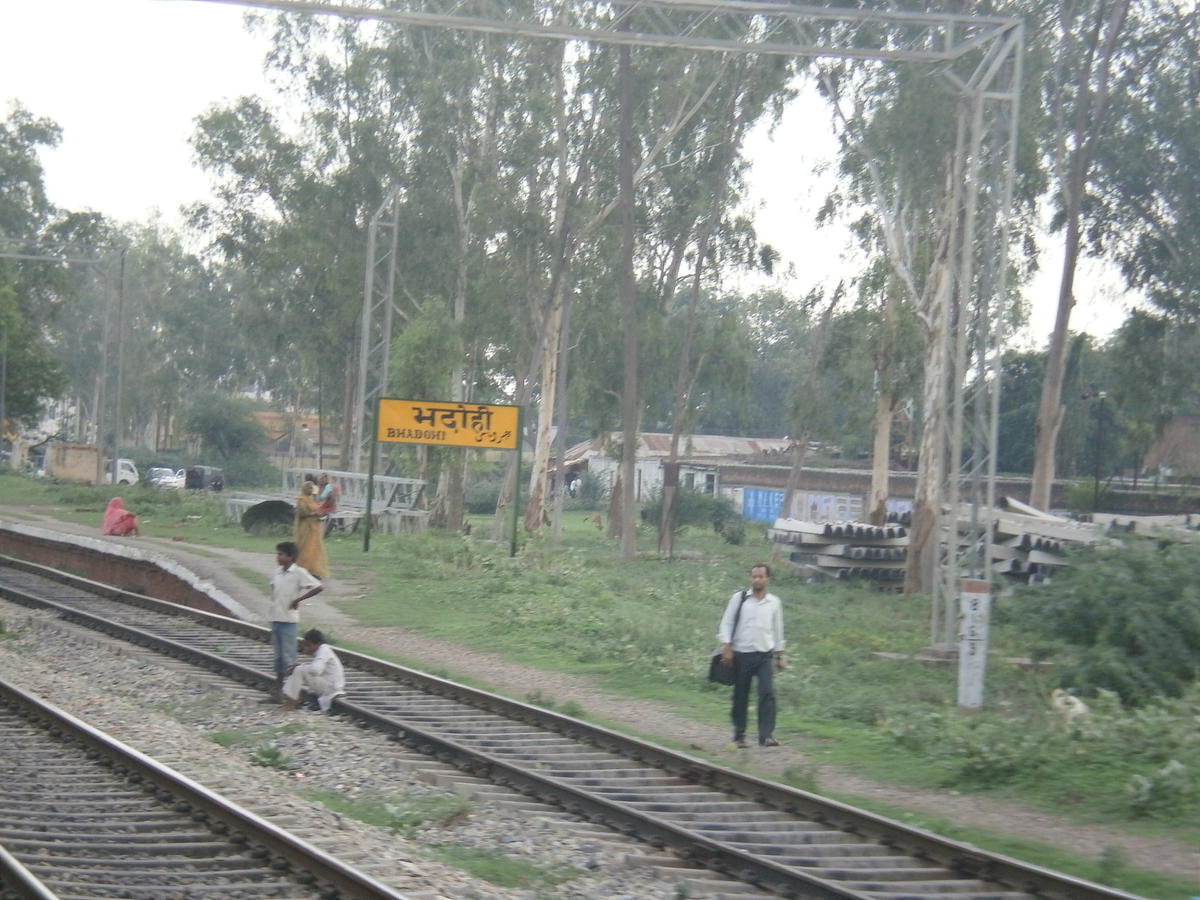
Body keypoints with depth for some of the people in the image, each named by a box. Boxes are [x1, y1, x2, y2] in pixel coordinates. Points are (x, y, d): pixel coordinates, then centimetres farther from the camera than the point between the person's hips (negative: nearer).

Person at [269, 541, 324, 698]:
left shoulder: (299, 573, -10)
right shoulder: (277, 574, 10)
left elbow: (317, 588, -16)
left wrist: (298, 600, -15)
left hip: (289, 620, -7)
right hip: (276, 619, 7)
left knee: (288, 657, -5)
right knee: (278, 655, 11)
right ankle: (278, 688, 17)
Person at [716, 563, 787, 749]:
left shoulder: (774, 603, 8)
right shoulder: (739, 599, 1)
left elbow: (777, 629, 16)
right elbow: (726, 623, 1)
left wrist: (779, 656, 16)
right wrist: (726, 647, -10)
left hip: (765, 655, 1)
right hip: (742, 655, -1)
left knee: (768, 693, -13)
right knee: (740, 697, 5)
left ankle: (767, 735, -15)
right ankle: (739, 736, 16)